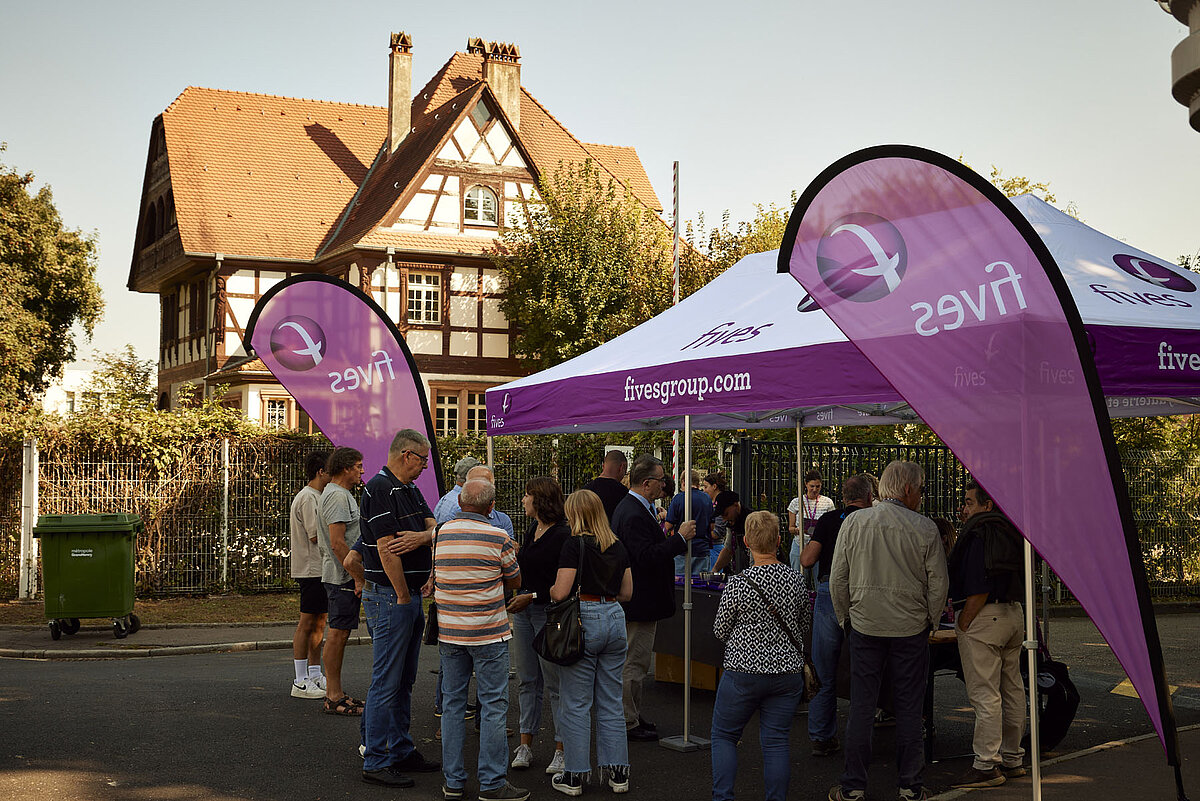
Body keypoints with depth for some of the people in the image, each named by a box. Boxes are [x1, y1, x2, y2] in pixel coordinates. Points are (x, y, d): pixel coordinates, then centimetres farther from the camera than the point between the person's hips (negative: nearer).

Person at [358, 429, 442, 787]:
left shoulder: (410, 489, 14)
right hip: (389, 596, -10)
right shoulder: (380, 488, -16)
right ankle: (376, 762, 1)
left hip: (411, 595, 10)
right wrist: (403, 597, -15)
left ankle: (401, 750, 25)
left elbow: (435, 528, 6)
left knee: (404, 680, 15)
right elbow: (386, 548, -20)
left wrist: (421, 536, -17)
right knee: (387, 681, -5)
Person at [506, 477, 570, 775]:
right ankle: (525, 745, 18)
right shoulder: (532, 530, 11)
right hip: (523, 608, 8)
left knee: (554, 683, -2)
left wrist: (532, 597, -18)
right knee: (527, 680, 12)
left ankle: (562, 750, 7)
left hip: (548, 611, -8)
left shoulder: (562, 535, -14)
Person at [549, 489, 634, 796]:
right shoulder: (618, 546, 9)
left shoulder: (575, 544, -10)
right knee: (611, 702, 12)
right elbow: (627, 592, 15)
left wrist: (549, 589, 7)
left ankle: (574, 776, 7)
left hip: (582, 621, -6)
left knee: (576, 704, 2)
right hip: (614, 619, 6)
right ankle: (617, 772, 14)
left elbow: (560, 592, -14)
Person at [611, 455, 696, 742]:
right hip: (639, 602, -11)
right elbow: (647, 557, -30)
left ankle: (633, 717, 29)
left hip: (637, 602, 11)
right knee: (633, 665, -2)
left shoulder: (631, 507, 12)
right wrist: (680, 538, -25)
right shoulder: (634, 514, -23)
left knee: (634, 663, 19)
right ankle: (628, 725, 6)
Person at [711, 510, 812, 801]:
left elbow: (720, 631, -3)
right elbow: (803, 627, 11)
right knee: (776, 741, 9)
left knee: (724, 736, 12)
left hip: (744, 672, -3)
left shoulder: (738, 584, -15)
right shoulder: (796, 580, -3)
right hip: (788, 672, 3)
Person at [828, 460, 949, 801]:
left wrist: (845, 616, 14)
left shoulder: (853, 522, -2)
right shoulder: (925, 528, -7)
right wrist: (930, 620, 12)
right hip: (910, 628, -1)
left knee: (861, 706, 6)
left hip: (864, 625, 1)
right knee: (908, 708, 8)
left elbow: (837, 578, 2)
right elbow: (938, 583, -3)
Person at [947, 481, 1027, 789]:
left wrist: (963, 624, -14)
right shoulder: (1010, 532, 15)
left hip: (985, 615, -10)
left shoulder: (980, 534, -14)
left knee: (984, 694, -6)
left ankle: (987, 765, -4)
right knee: (1011, 690, 13)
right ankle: (1012, 758, 22)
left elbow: (979, 589, -19)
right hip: (1014, 613, 10)